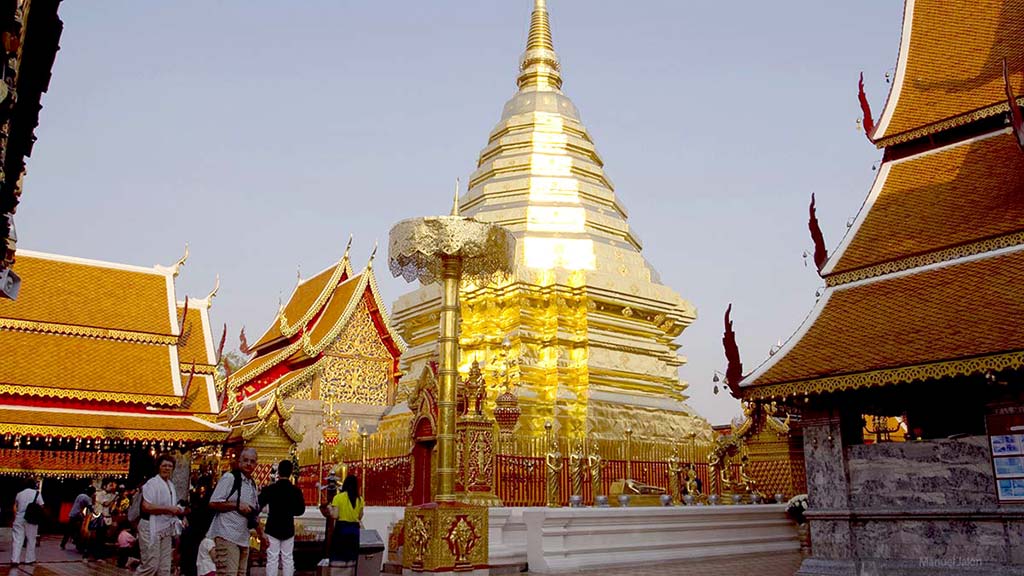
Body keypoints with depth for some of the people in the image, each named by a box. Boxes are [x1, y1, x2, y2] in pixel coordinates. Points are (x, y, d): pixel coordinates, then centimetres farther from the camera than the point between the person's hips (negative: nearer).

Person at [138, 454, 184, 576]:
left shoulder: (171, 485, 15)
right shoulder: (152, 483, -10)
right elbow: (146, 507, -22)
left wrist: (180, 510, 6)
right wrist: (169, 509, -20)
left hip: (166, 529, 8)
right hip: (151, 528, -8)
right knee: (151, 565, -8)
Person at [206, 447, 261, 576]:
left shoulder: (252, 485, 17)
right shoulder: (230, 478, -7)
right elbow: (213, 503, -13)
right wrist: (237, 505, -17)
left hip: (243, 539, 8)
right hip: (227, 536, -8)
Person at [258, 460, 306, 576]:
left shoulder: (269, 489, -11)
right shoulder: (296, 490, -6)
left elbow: (258, 506, -5)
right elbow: (301, 510, 3)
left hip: (272, 528, -2)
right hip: (288, 529, 2)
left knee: (272, 559, 3)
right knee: (287, 559, 9)